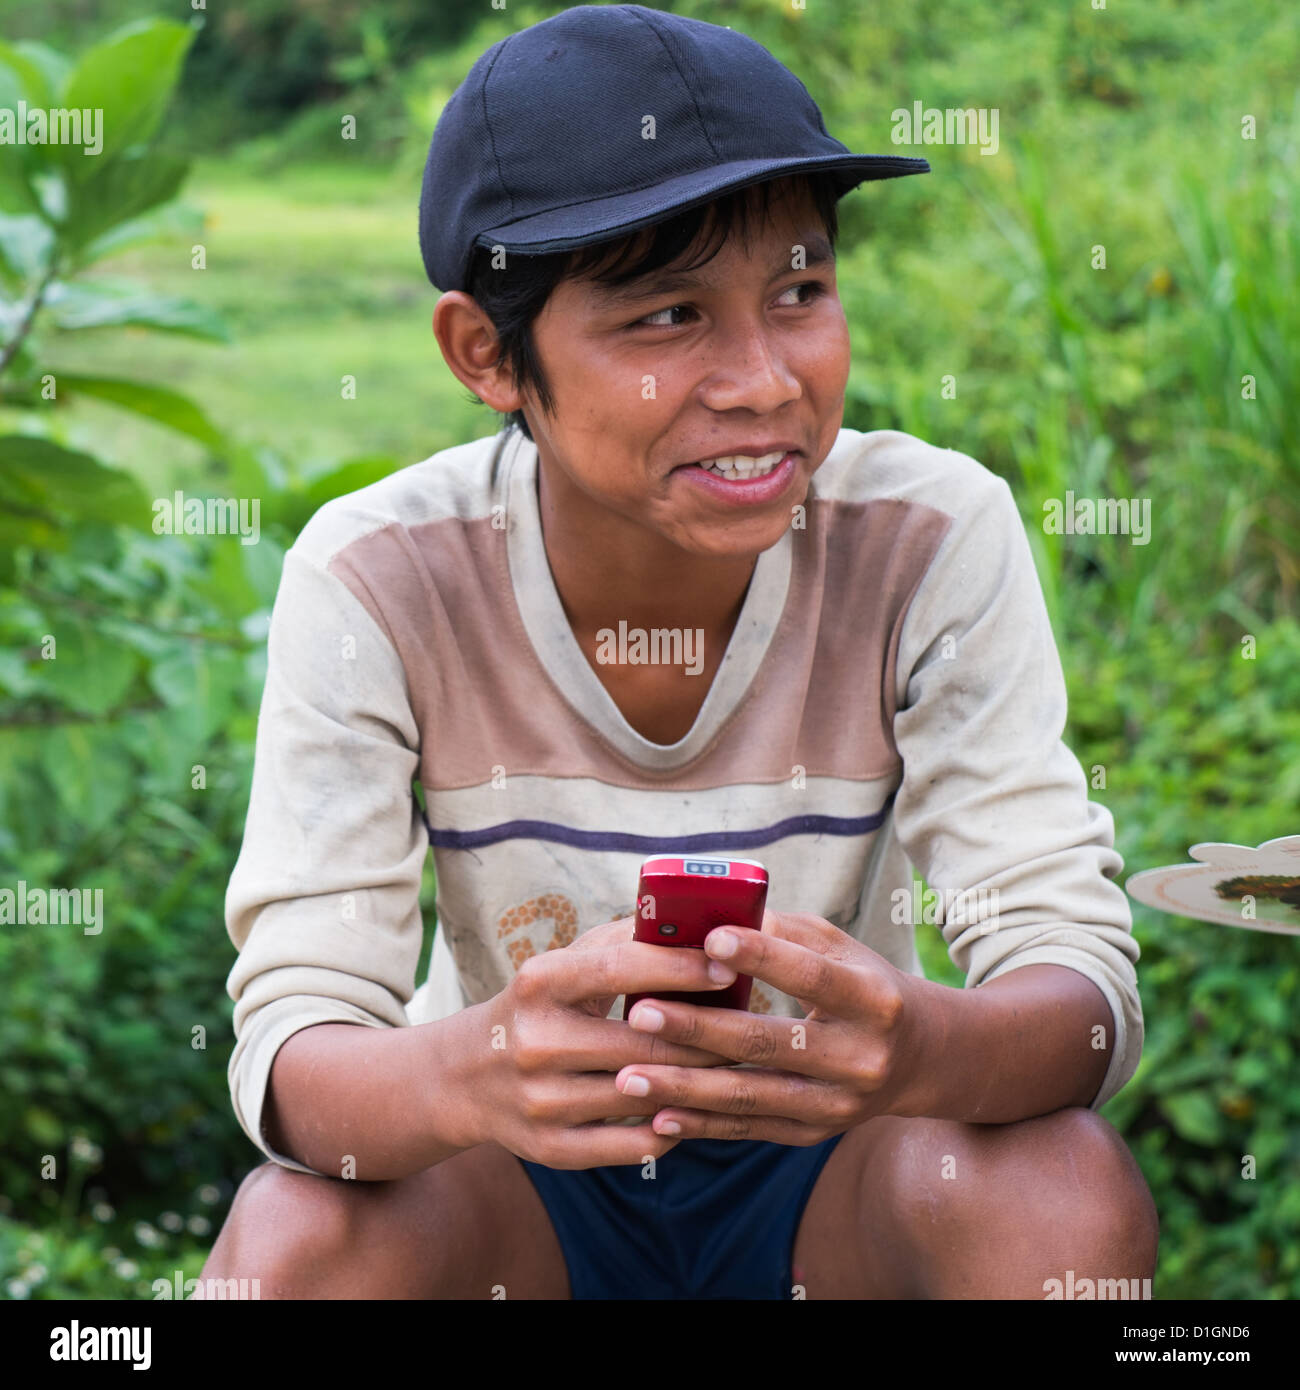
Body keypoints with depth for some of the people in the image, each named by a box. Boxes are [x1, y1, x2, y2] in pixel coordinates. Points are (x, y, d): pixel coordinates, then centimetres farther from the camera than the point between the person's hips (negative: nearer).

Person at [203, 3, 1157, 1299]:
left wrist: (919, 1048, -47)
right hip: (510, 1183, 0)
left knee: (1072, 1198, -30)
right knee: (290, 1240, -31)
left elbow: (1083, 974, -22)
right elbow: (292, 1041, -25)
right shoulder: (375, 580, -21)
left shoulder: (933, 541, -20)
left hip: (824, 1167, 1)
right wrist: (470, 1075, -50)